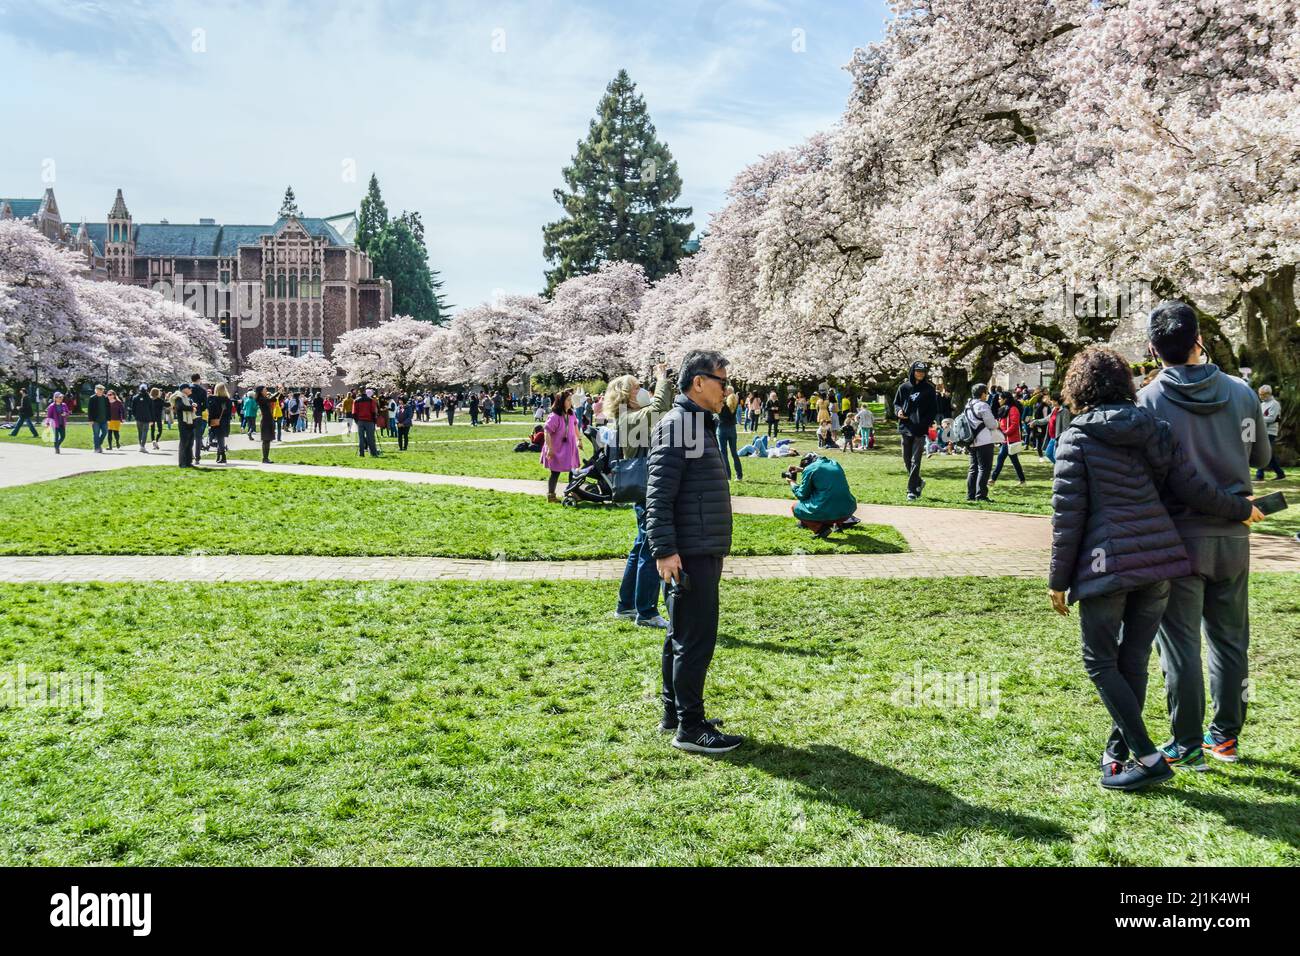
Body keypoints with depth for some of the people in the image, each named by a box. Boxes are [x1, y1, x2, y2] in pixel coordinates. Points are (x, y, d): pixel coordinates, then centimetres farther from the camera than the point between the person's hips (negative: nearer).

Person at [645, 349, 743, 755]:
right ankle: (690, 727, 2)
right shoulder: (677, 425, -14)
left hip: (705, 553, 10)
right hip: (690, 555, -10)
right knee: (695, 641, -5)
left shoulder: (700, 424, 17)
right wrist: (664, 551, -24)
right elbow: (658, 494, -20)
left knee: (682, 637, 17)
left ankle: (673, 713, 27)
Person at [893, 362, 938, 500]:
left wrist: (926, 423, -10)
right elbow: (896, 403, 17)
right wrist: (898, 411, -6)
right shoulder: (904, 387, 8)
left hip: (920, 431, -3)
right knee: (907, 459, 11)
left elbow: (934, 409, 5)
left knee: (915, 461, -8)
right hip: (905, 428, 3)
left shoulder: (929, 389, 3)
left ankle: (912, 490, -6)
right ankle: (918, 483, 31)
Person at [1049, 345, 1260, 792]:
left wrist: (1058, 580, 1)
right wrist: (1241, 510, 24)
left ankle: (1148, 758, -1)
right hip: (1160, 557, 5)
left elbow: (1067, 516, -5)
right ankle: (1119, 747, 23)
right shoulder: (1156, 429, 8)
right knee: (1134, 659, 14)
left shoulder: (1075, 441, -4)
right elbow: (1192, 489, 6)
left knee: (1101, 662, 5)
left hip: (1107, 564, -5)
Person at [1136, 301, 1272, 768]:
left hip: (1178, 538, -3)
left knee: (1180, 643, 4)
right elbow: (1261, 456, 13)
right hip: (1232, 536, 4)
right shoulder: (1241, 392, -2)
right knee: (1229, 638, 16)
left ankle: (1187, 744, 10)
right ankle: (1225, 735, 25)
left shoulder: (1148, 400, -12)